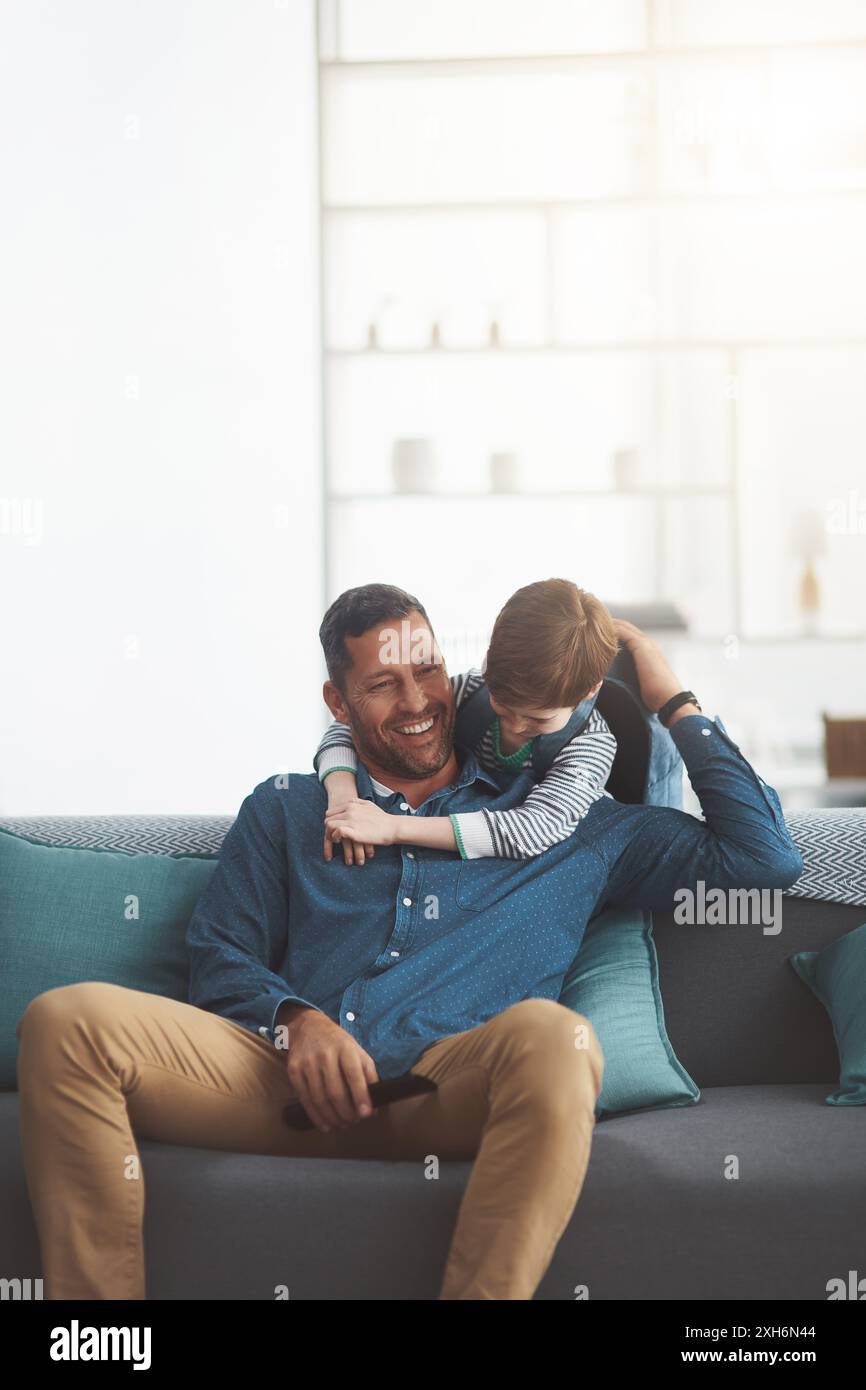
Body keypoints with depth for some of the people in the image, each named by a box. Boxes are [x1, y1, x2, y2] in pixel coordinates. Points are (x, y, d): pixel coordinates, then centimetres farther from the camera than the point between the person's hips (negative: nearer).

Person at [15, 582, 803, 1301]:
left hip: (447, 1092, -2)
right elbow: (218, 957, 18)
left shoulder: (571, 827, 22)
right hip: (295, 1085, 2)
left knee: (553, 1036, -38)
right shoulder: (286, 810, 27)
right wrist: (295, 1020, -5)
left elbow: (765, 858, 20)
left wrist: (672, 702, 21)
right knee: (64, 1022, -24)